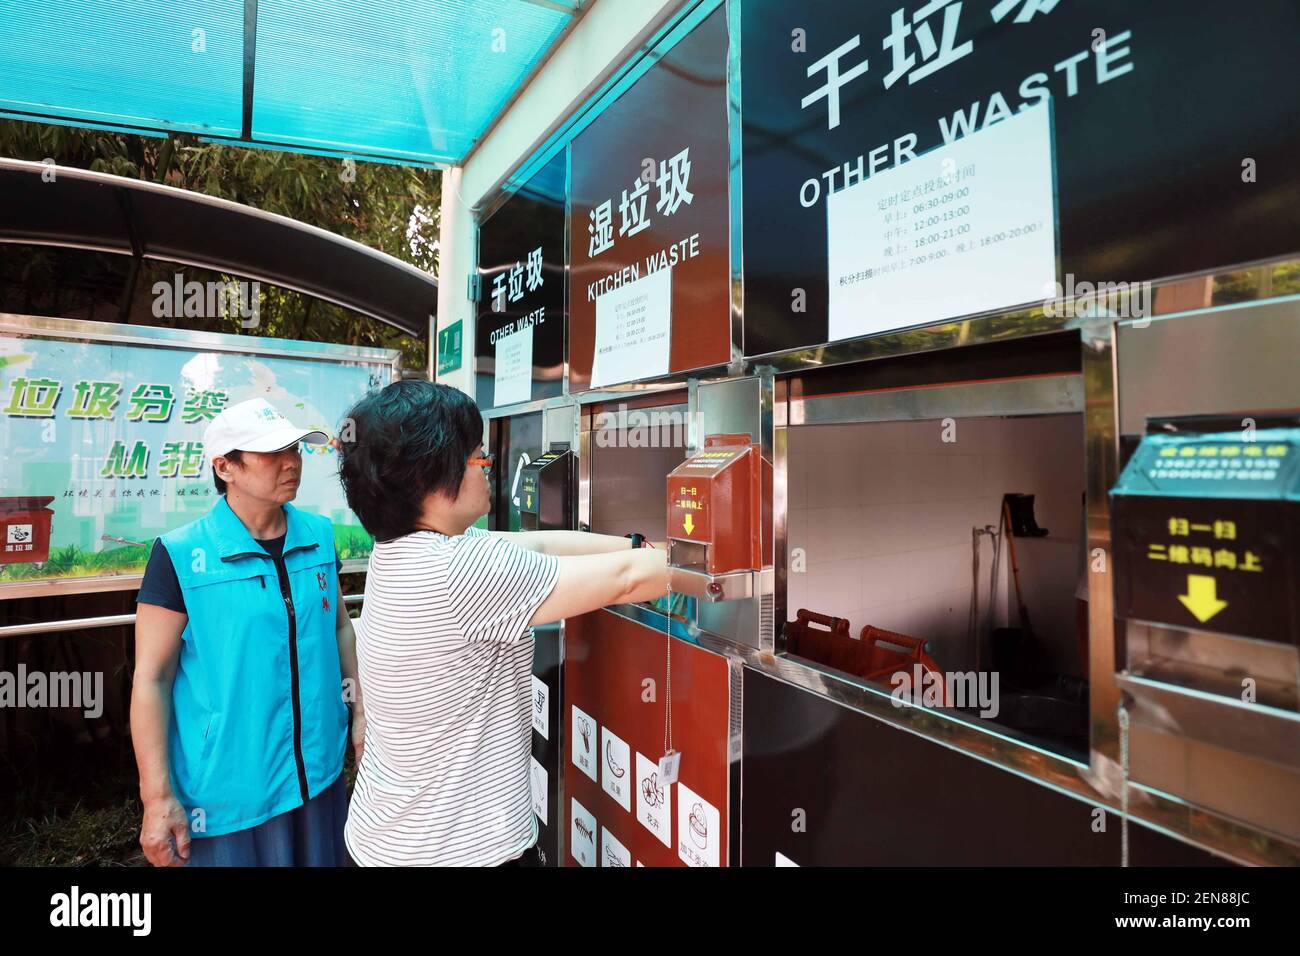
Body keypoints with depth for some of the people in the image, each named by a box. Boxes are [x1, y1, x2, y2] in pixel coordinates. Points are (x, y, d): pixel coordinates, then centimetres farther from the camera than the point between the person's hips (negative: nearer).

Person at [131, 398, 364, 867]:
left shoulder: (319, 534, -2)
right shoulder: (180, 555, -14)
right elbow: (151, 679, -11)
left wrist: (360, 713, 9)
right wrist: (158, 797, -11)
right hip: (226, 787, -4)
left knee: (323, 858, 21)